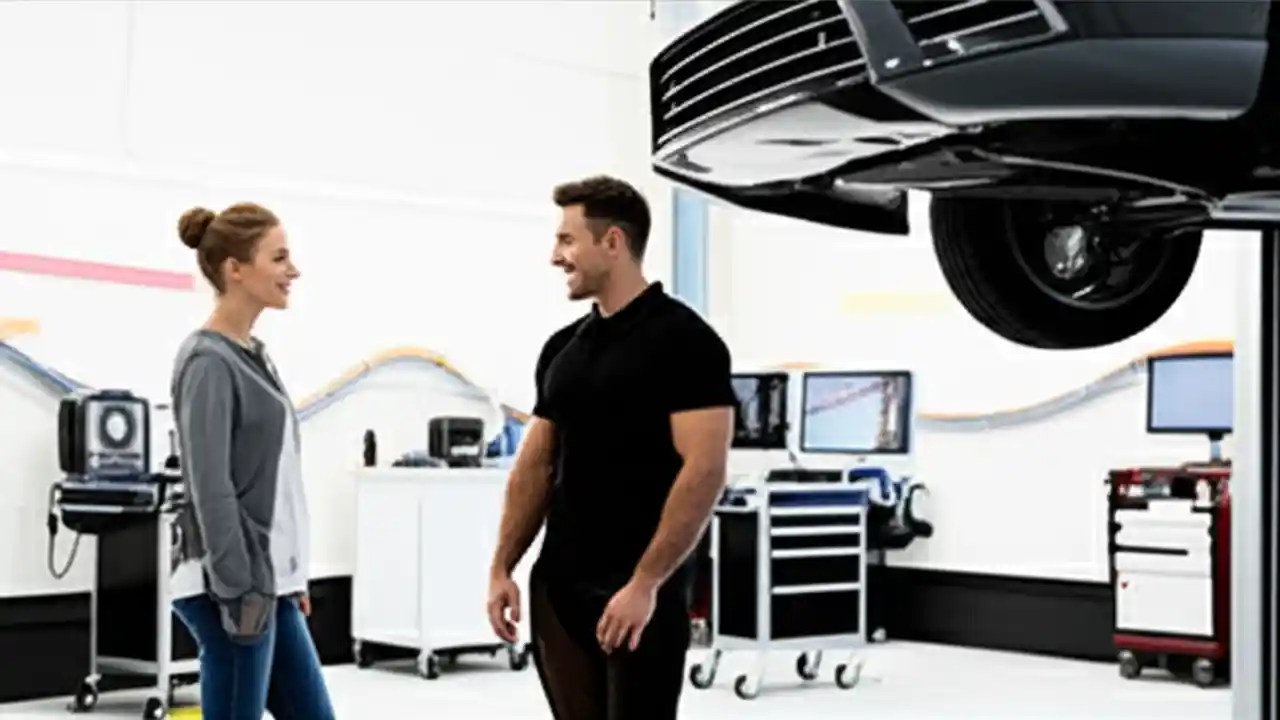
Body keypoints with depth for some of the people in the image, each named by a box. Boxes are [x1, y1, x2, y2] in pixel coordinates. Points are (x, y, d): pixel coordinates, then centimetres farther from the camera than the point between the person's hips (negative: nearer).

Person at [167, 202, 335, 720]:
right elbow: (211, 489, -19)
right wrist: (239, 591, -19)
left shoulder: (252, 354, 13)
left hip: (268, 581, 9)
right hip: (231, 587, -9)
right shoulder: (208, 361, -15)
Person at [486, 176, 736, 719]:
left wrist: (646, 584, -22)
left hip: (641, 591, -7)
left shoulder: (683, 340, -11)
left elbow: (704, 471, -18)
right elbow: (535, 466, 14)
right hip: (558, 587, 7)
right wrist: (502, 568, 6)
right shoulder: (562, 348, 11)